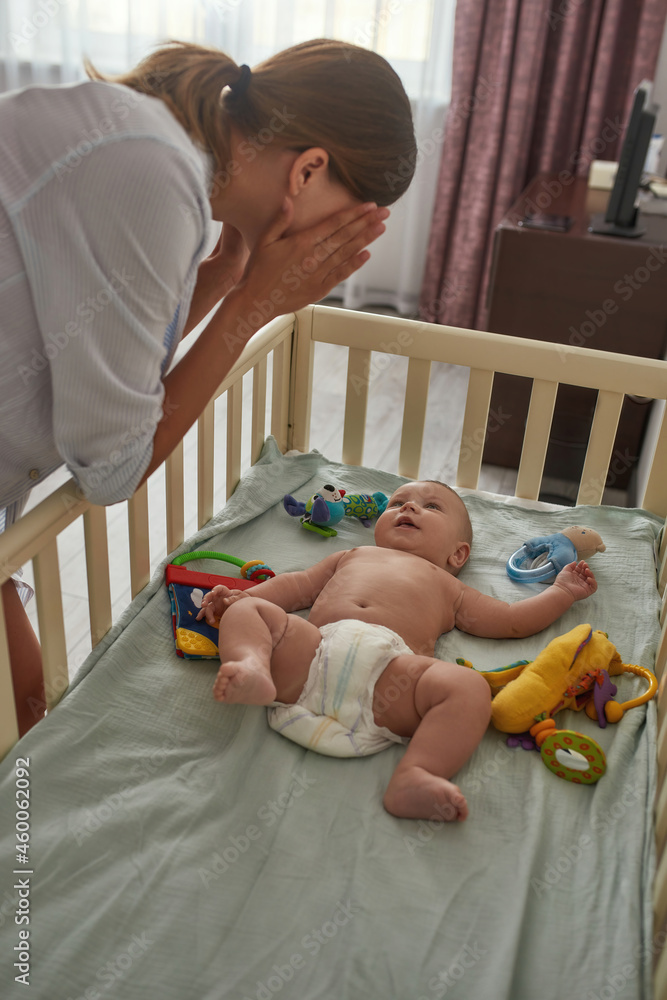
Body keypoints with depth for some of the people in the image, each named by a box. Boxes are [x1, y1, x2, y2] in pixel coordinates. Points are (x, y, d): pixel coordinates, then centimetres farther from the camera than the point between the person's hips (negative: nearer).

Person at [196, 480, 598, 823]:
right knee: (247, 610, -12)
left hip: (388, 663, -1)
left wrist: (561, 591, 36)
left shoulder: (447, 587, 39)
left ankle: (414, 777, -43)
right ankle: (252, 667, -42)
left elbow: (511, 619, 37)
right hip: (313, 647, 2)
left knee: (468, 687, -26)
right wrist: (241, 596, 23)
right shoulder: (353, 556, 43)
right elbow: (299, 585, 37)